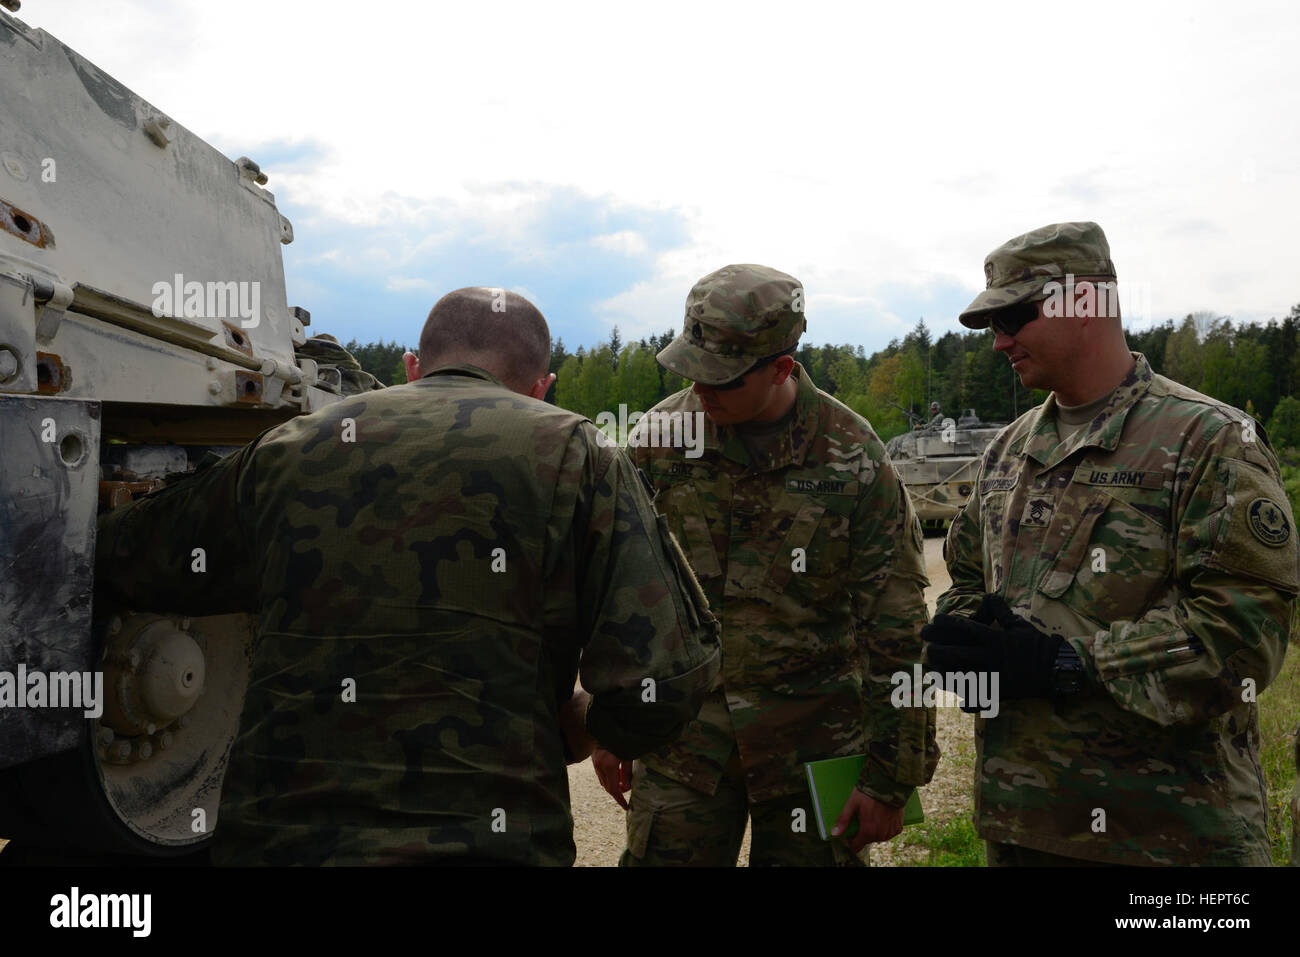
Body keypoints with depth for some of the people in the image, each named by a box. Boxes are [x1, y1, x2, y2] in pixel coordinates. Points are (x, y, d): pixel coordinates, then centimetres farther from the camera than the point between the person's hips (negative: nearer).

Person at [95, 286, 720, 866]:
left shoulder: (282, 453, 8)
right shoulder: (577, 456, -2)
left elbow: (118, 561, 24)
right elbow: (661, 688, -10)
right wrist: (579, 723, 10)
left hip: (274, 837, 3)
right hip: (486, 837, -3)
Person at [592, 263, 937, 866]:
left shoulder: (853, 459, -9)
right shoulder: (659, 437, -3)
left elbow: (896, 630, -5)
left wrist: (890, 777, -4)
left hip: (812, 735, -1)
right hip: (686, 734, 2)